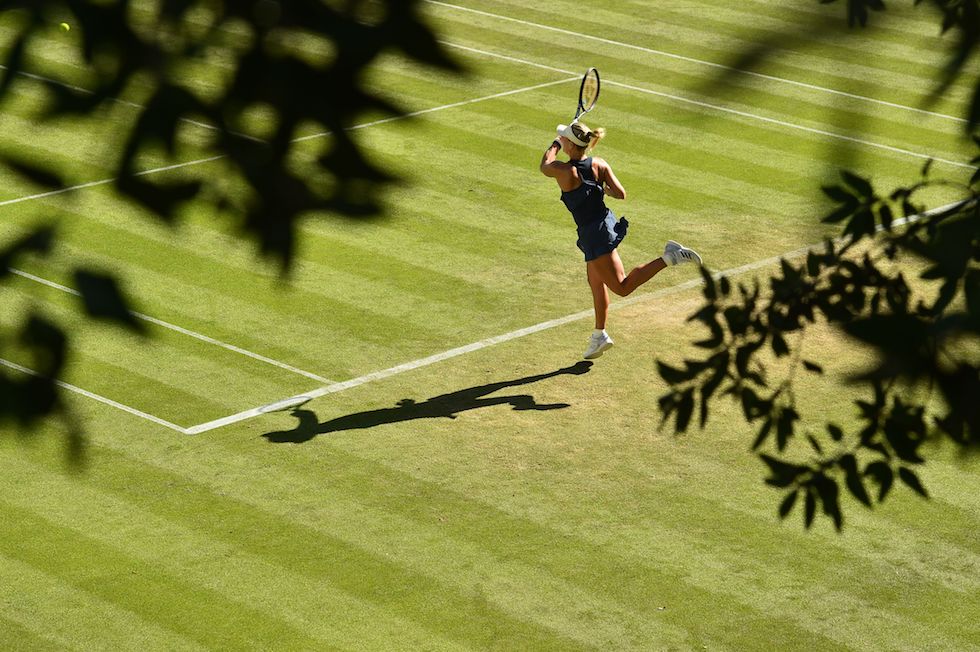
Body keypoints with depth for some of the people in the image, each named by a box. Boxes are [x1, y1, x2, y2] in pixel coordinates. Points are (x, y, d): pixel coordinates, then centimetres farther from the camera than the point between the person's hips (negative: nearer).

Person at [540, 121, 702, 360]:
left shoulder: (564, 171, -20)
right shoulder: (599, 164, -5)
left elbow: (544, 165, 2)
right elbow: (621, 194, -5)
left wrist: (554, 145, 19)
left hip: (593, 234, -8)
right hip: (606, 222, 8)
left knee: (622, 286, -5)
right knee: (597, 284, 21)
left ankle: (668, 257, -15)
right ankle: (599, 336, 31)